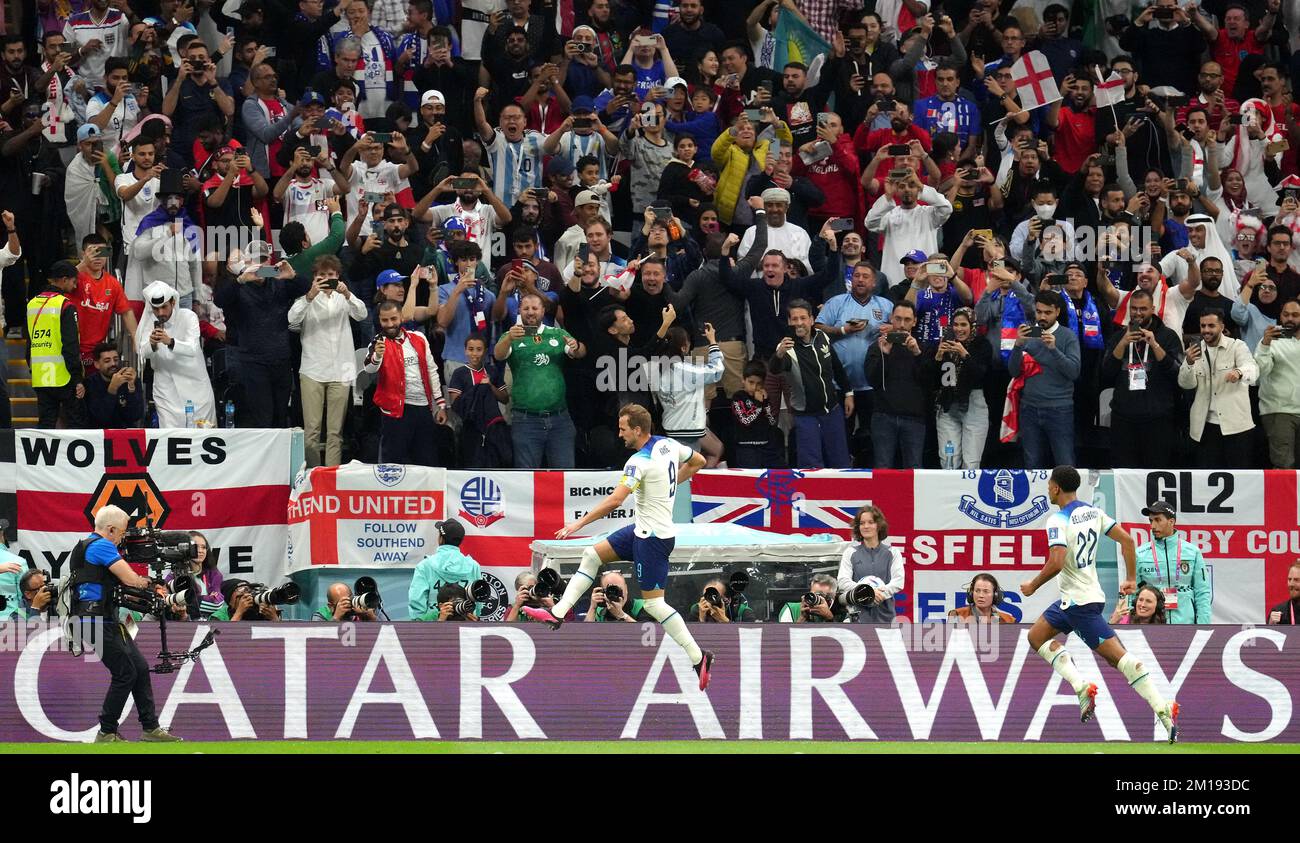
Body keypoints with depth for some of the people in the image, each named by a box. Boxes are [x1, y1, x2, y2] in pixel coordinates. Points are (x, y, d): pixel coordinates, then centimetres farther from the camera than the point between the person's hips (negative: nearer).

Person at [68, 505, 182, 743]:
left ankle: (150, 728, 10)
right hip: (98, 622, -10)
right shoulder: (102, 546, -13)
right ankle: (106, 733, 0)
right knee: (125, 674, -7)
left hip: (108, 620, 10)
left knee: (140, 668, 9)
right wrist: (144, 582, 4)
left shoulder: (88, 545, 19)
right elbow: (130, 579, -18)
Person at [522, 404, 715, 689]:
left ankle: (698, 657, 0)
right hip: (645, 528, 10)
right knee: (593, 554, 12)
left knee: (654, 603, -4)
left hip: (653, 537, -10)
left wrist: (579, 523, -25)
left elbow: (614, 500, -30)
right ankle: (557, 613, 12)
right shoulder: (667, 445, 2)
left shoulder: (640, 462, -24)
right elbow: (698, 462, 18)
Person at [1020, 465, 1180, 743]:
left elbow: (1057, 563, -26)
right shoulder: (1093, 512, 9)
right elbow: (1126, 540, 8)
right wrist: (1130, 579, 14)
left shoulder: (1057, 521, -15)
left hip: (1078, 602, -9)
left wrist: (1033, 585, -10)